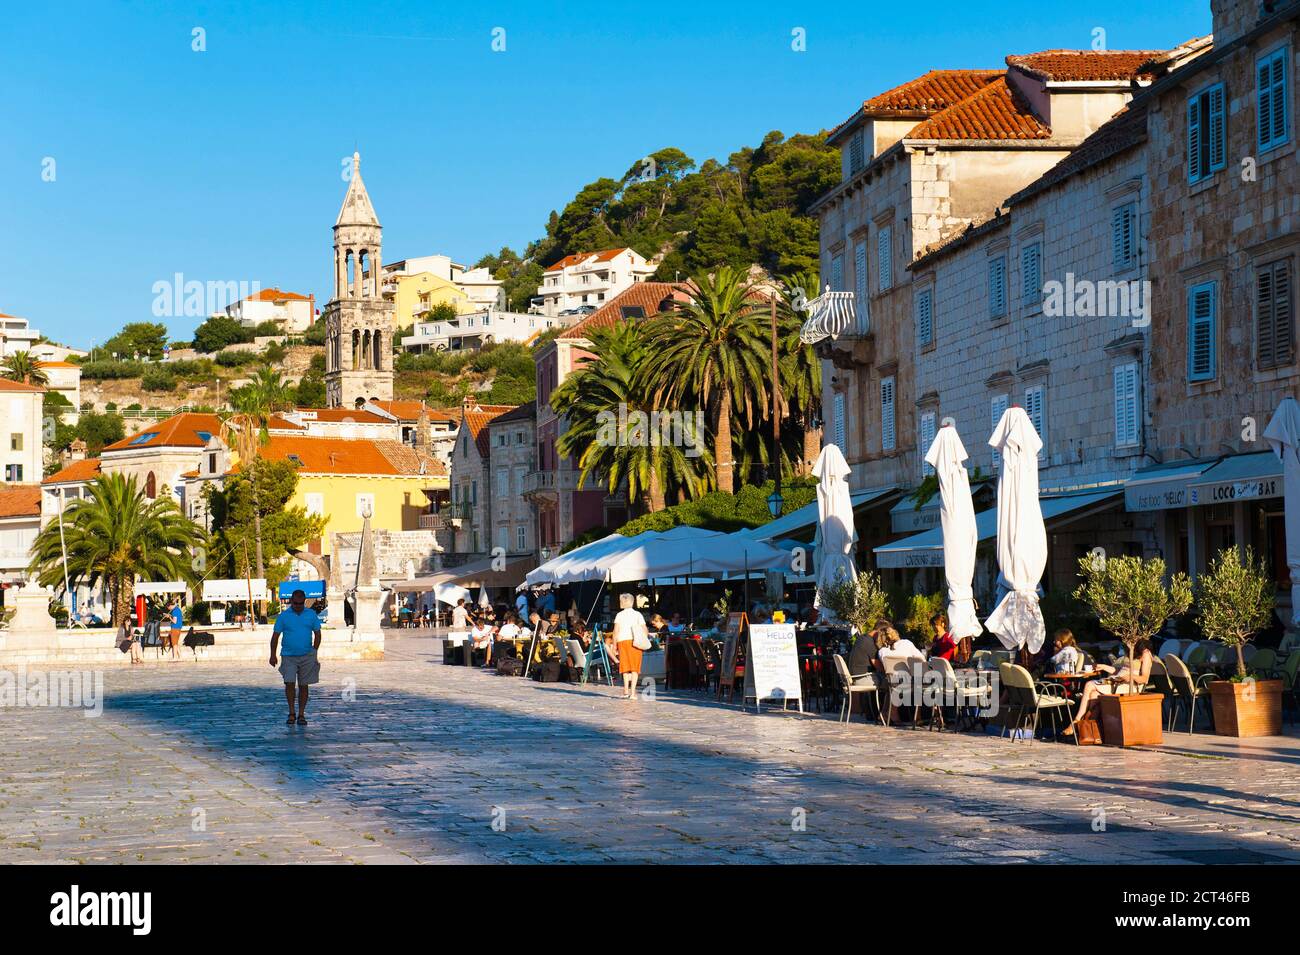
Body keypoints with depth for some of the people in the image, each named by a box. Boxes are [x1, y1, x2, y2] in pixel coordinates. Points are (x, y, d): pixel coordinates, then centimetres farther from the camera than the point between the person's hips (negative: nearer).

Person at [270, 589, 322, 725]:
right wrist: (273, 655, -2)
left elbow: (317, 633, 11)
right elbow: (275, 636, 3)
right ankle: (291, 713, 2)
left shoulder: (311, 614, 5)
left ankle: (301, 715, 12)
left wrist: (314, 652, 3)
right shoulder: (283, 616, 1)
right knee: (289, 683, -11)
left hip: (307, 656, 1)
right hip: (289, 656, -1)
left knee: (303, 686, 4)